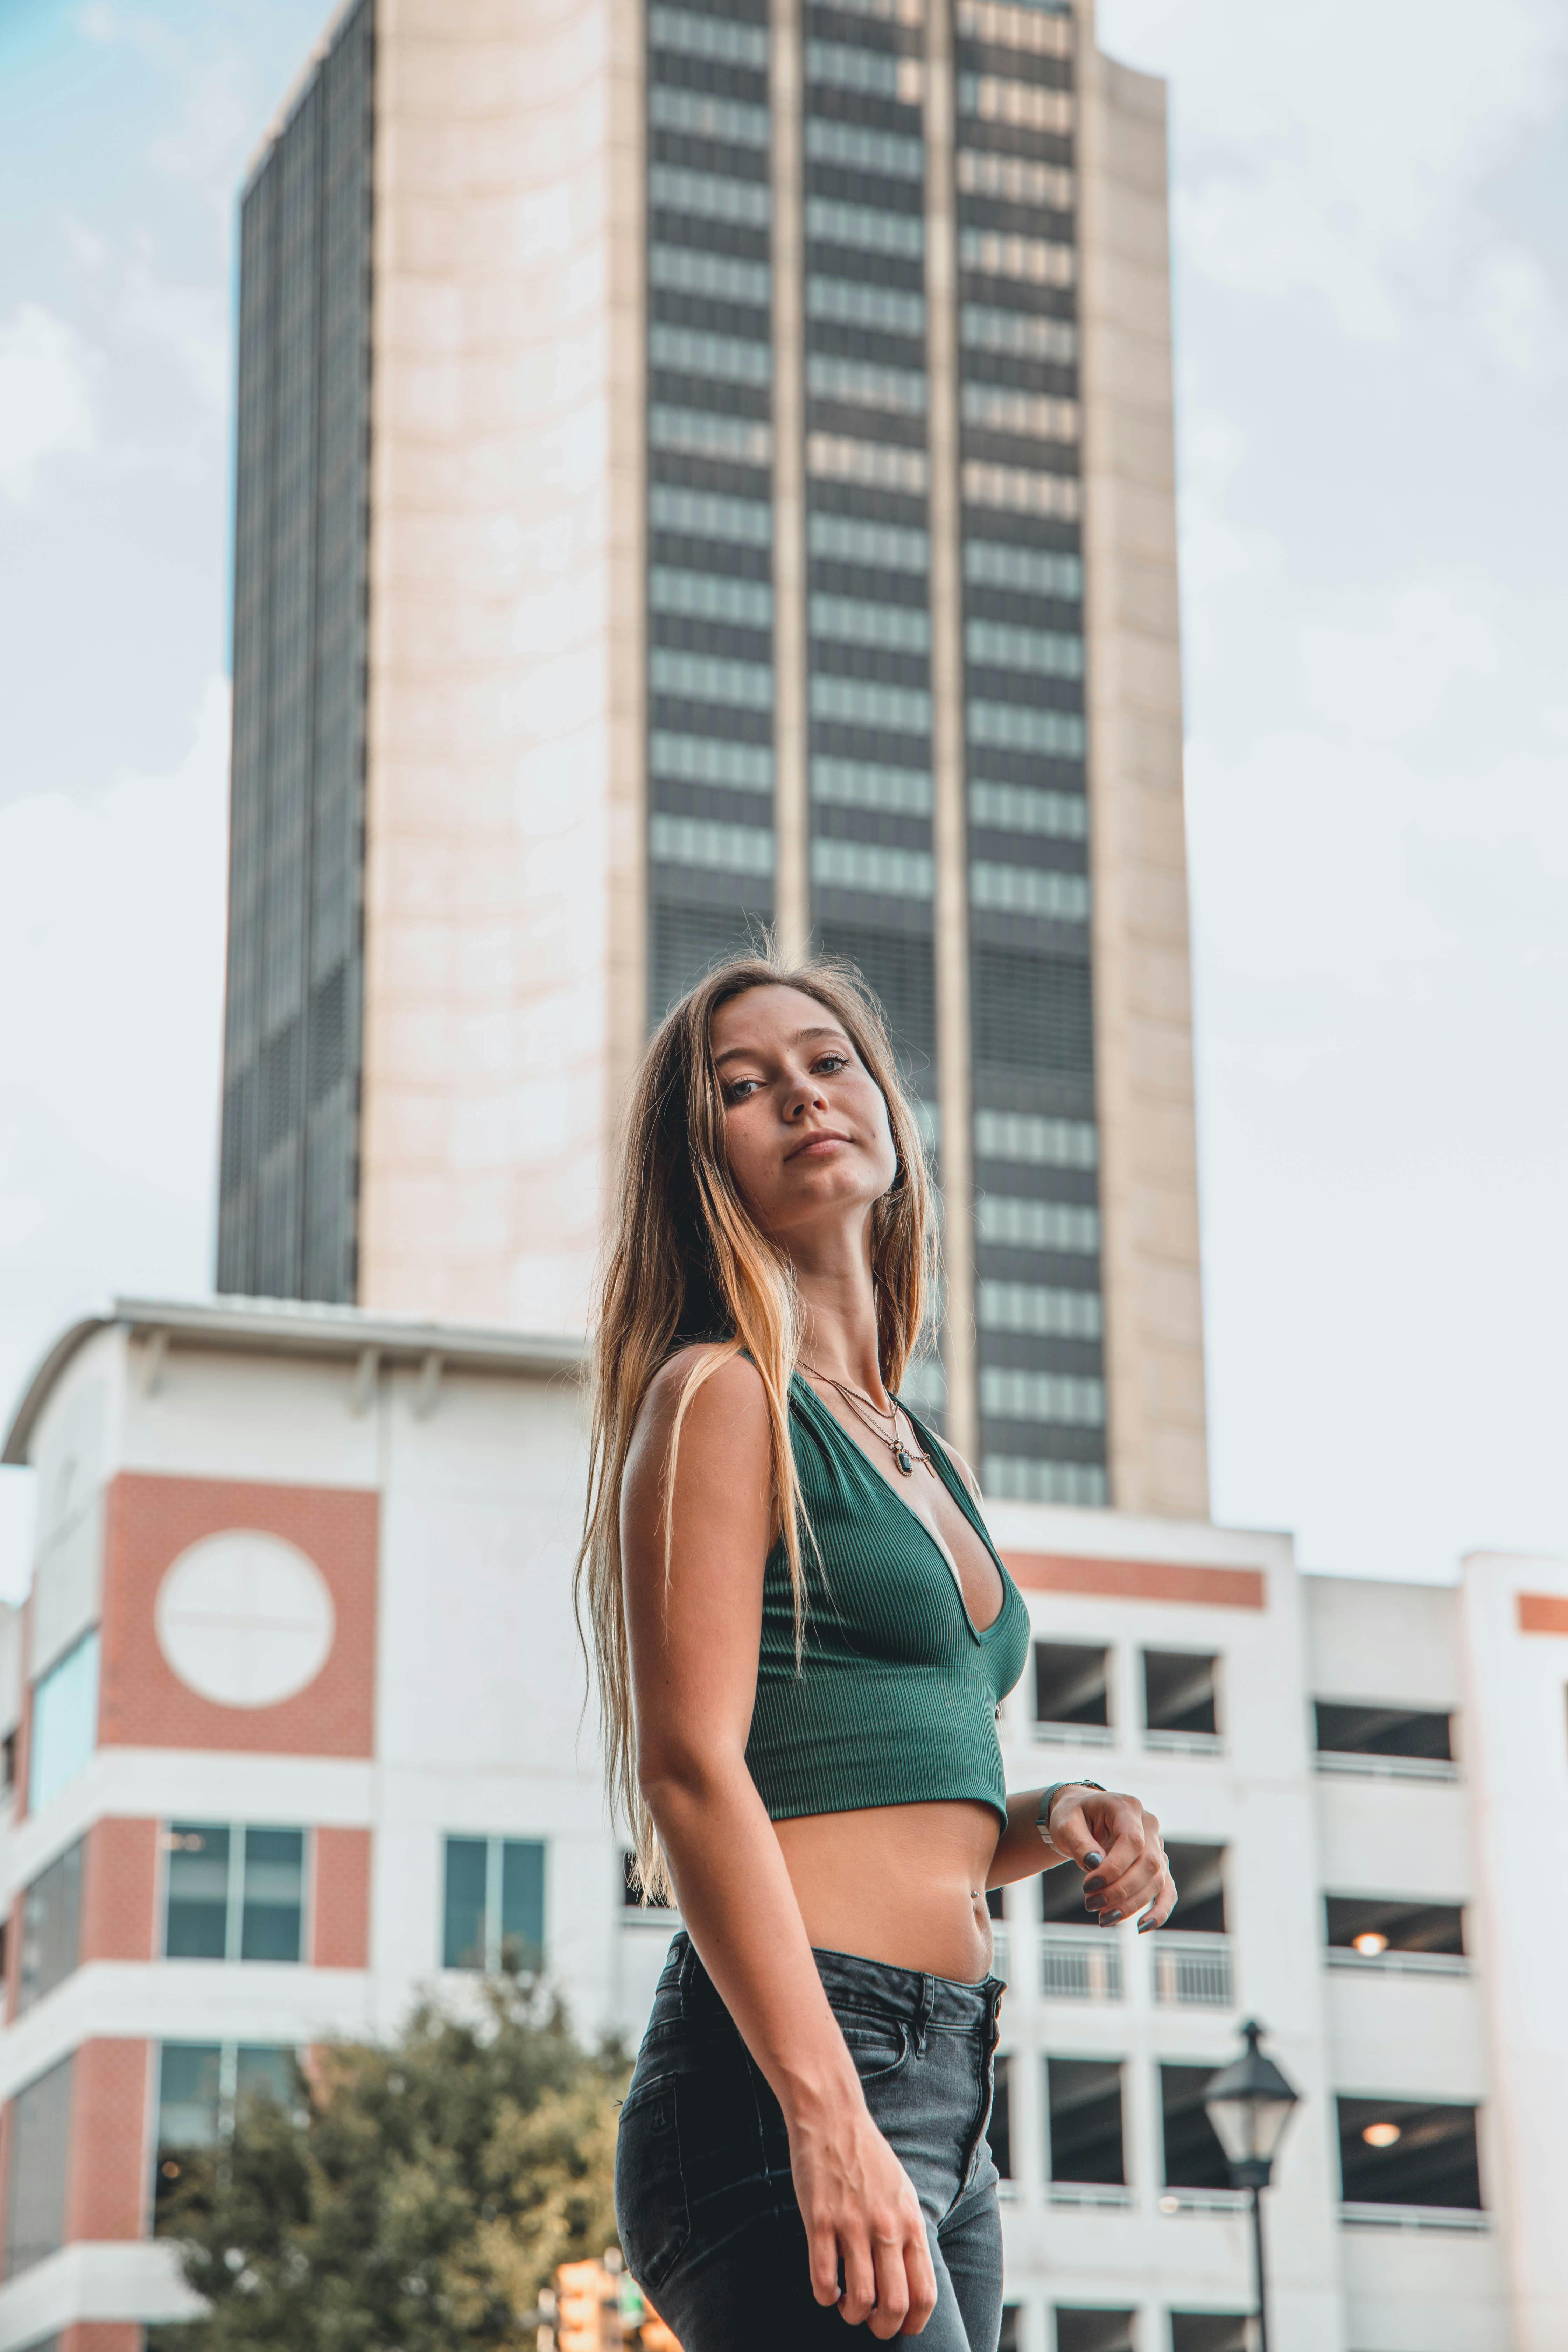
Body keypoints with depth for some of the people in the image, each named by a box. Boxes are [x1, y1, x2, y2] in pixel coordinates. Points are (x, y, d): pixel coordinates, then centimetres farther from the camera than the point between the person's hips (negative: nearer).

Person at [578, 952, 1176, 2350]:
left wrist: (1043, 1824, 6)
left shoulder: (909, 1446, 21)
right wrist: (828, 2121, -23)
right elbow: (692, 1771, -14)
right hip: (779, 2076, -8)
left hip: (947, 2098, 8)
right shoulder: (719, 1397, -3)